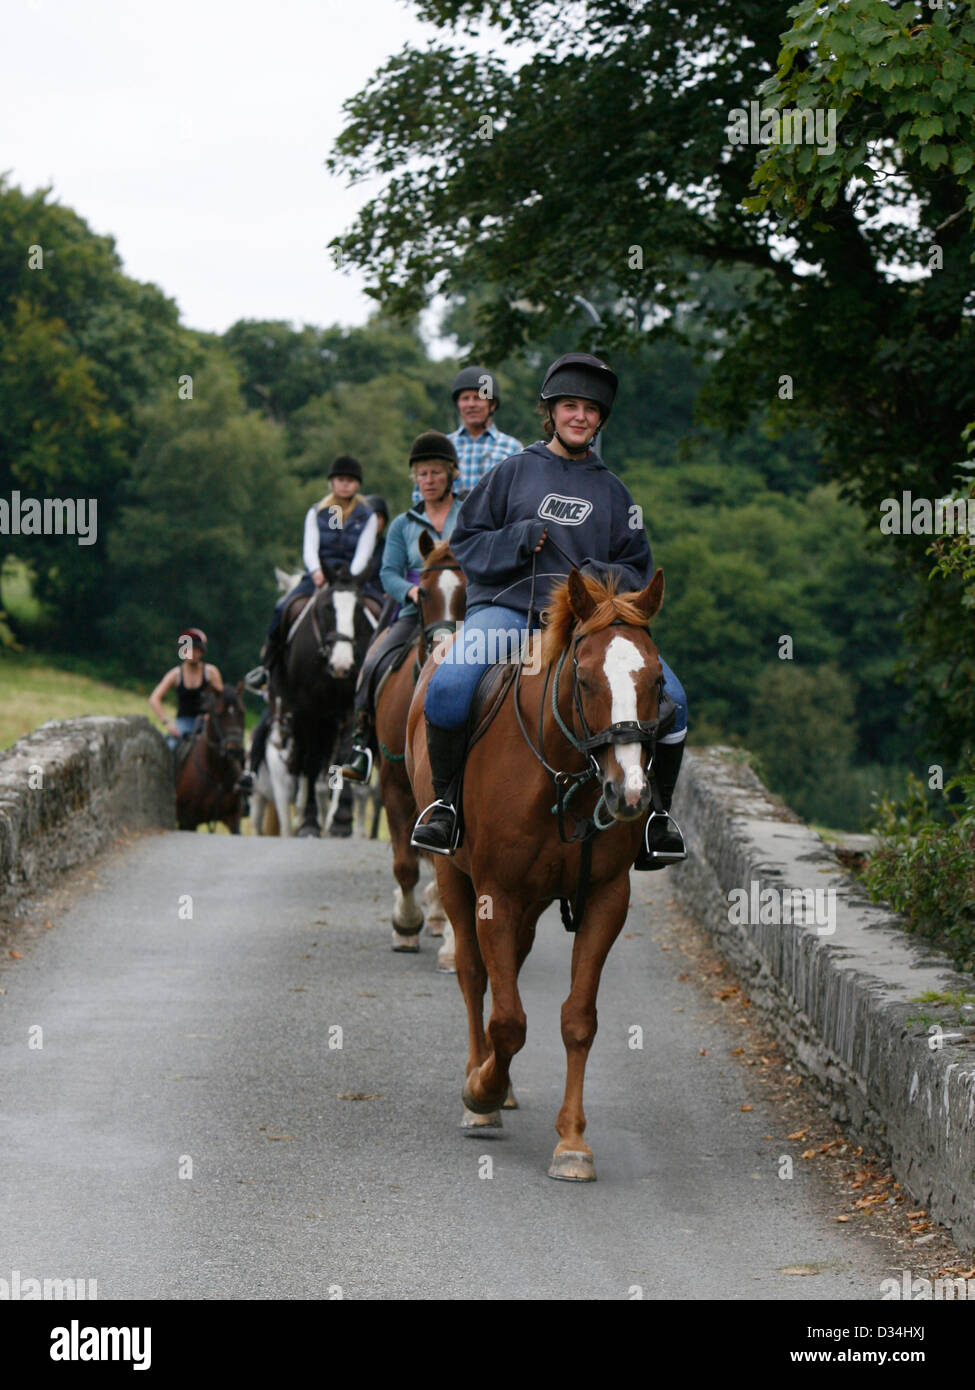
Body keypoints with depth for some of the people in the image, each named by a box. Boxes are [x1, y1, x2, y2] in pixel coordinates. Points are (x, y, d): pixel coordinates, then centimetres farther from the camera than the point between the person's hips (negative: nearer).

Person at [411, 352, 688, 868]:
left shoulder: (611, 490, 18)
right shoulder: (513, 472, 12)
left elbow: (639, 569, 20)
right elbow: (465, 541, 10)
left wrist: (604, 578, -4)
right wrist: (517, 541, -9)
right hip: (505, 608, -2)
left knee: (669, 698, -20)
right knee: (448, 687, -32)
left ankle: (655, 812, 0)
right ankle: (445, 802, -11)